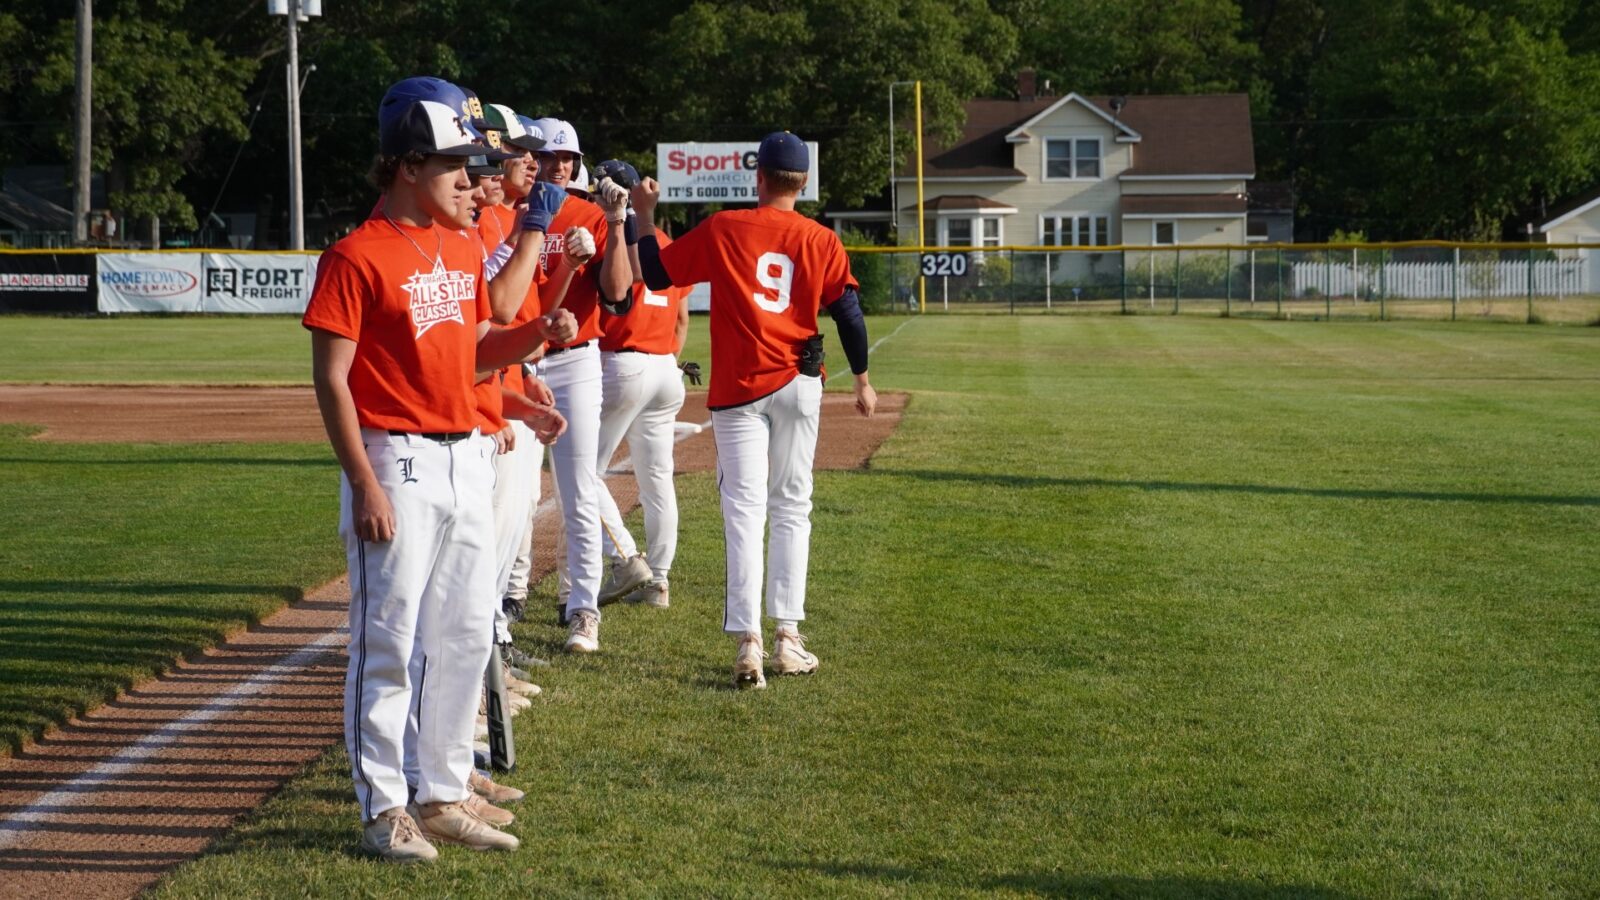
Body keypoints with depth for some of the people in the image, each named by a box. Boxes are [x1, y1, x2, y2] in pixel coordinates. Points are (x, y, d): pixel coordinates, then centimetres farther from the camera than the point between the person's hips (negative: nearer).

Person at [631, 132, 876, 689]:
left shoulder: (722, 230, -4)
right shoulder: (821, 241, -1)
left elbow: (655, 274, 1)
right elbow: (848, 313, -1)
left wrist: (645, 215, 14)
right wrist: (862, 381, 11)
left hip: (737, 386, -1)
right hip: (799, 385, 1)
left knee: (745, 509, -2)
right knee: (792, 508, 12)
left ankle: (748, 642, -13)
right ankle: (788, 637, 10)